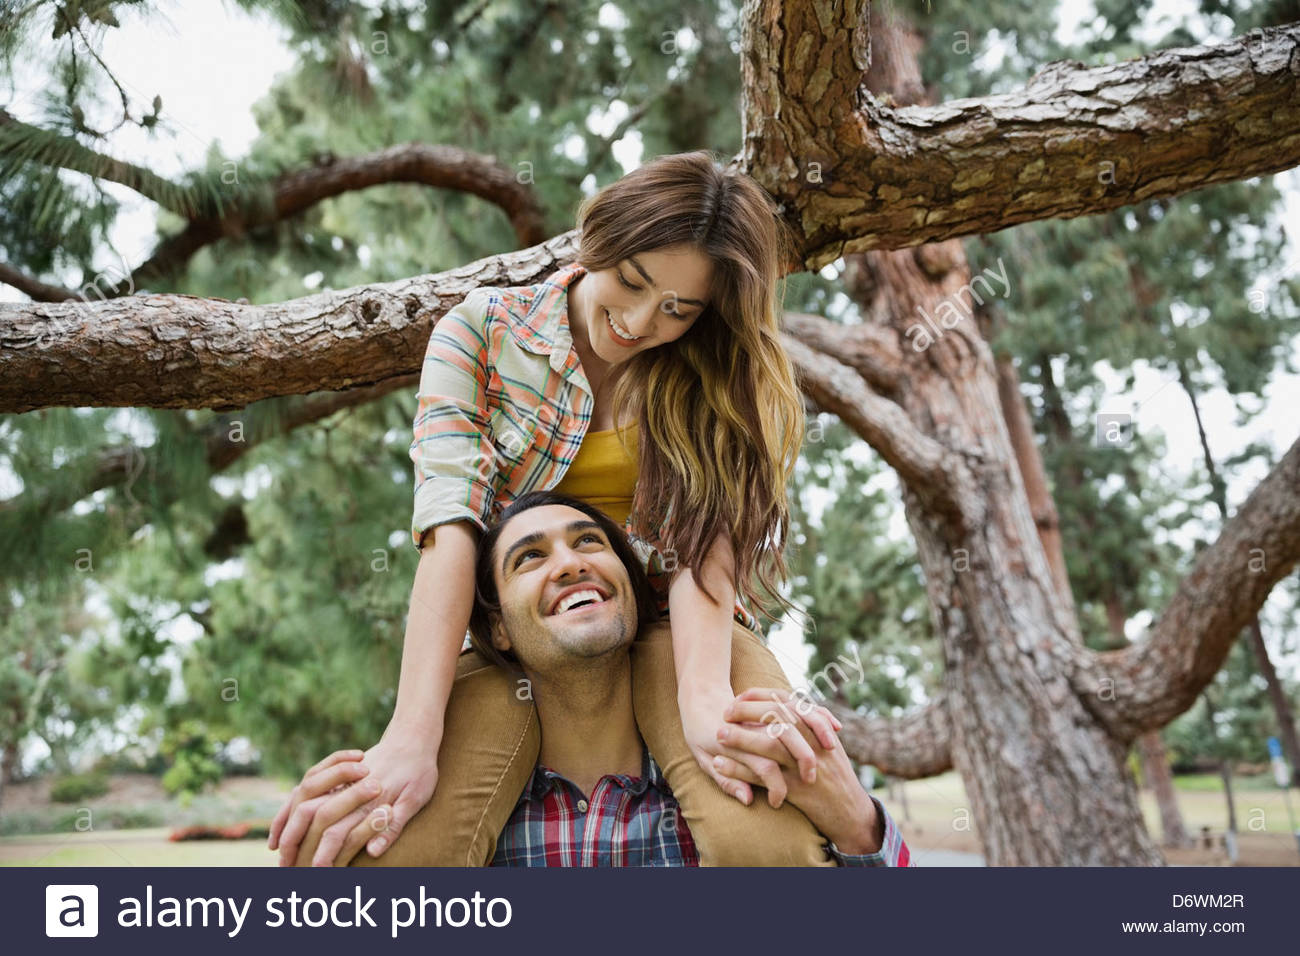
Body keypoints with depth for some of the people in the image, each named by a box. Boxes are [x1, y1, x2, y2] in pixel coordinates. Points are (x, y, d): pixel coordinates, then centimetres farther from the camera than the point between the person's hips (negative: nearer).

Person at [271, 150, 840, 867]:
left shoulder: (716, 375, 0)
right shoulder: (481, 331, -4)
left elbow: (706, 536, -15)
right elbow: (450, 523, -16)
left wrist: (705, 696, -35)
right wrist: (413, 733, -28)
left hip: (677, 624, 1)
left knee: (767, 840, -30)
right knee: (396, 845, -27)